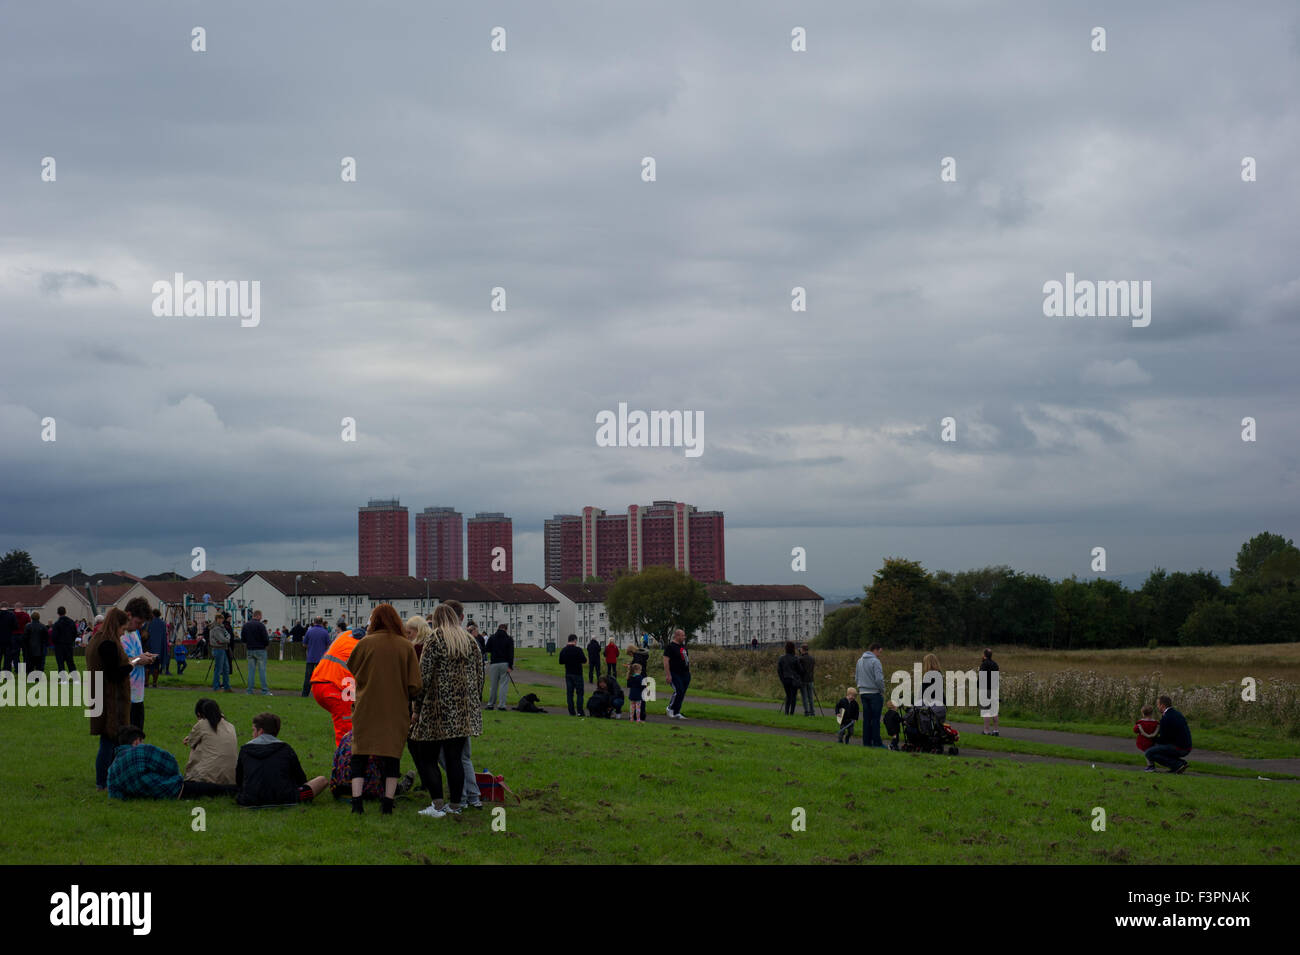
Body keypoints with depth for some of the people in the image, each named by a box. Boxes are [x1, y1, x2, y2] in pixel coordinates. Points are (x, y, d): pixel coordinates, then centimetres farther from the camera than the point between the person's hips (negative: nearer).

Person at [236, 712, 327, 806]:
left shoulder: (244, 750, 11)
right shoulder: (286, 749, 6)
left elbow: (238, 782, 18)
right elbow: (301, 780, 12)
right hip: (283, 800, -1)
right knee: (321, 780, 15)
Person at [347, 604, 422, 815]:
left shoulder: (365, 643, -7)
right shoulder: (406, 646, -4)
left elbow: (351, 667, 12)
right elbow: (415, 685, -5)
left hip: (367, 708, -1)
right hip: (396, 710, 1)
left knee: (360, 754, 7)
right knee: (392, 755, 9)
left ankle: (357, 799, -3)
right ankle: (388, 801, 5)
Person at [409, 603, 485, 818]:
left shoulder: (434, 640, -6)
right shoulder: (470, 641, 11)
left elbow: (424, 677, -9)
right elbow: (479, 676, 13)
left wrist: (416, 709, -3)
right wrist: (475, 703, 22)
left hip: (439, 708, -5)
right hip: (465, 710, 6)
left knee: (427, 757, 1)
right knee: (455, 758, 10)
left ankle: (438, 805, -7)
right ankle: (455, 805, 11)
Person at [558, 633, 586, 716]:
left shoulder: (563, 650, 2)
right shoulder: (577, 650, -15)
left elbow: (561, 662, 10)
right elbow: (584, 660, -12)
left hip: (568, 674, 4)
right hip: (577, 674, -4)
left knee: (569, 693, 7)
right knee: (579, 693, 2)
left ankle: (571, 712, 5)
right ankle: (579, 712, -4)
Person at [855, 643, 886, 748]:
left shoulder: (860, 661, 13)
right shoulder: (875, 661, -12)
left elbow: (856, 678, 19)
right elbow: (879, 679, -18)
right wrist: (882, 690, -4)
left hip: (863, 692, 7)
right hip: (874, 692, -7)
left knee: (866, 718, 10)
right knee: (875, 719, -4)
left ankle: (866, 741, 11)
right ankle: (877, 742, -4)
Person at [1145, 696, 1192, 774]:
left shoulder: (1165, 719, -15)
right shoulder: (1178, 714, 12)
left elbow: (1163, 740, -10)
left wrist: (1155, 739, 11)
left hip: (1178, 749, -9)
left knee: (1149, 753, -8)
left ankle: (1177, 764, -9)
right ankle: (1181, 762, 10)